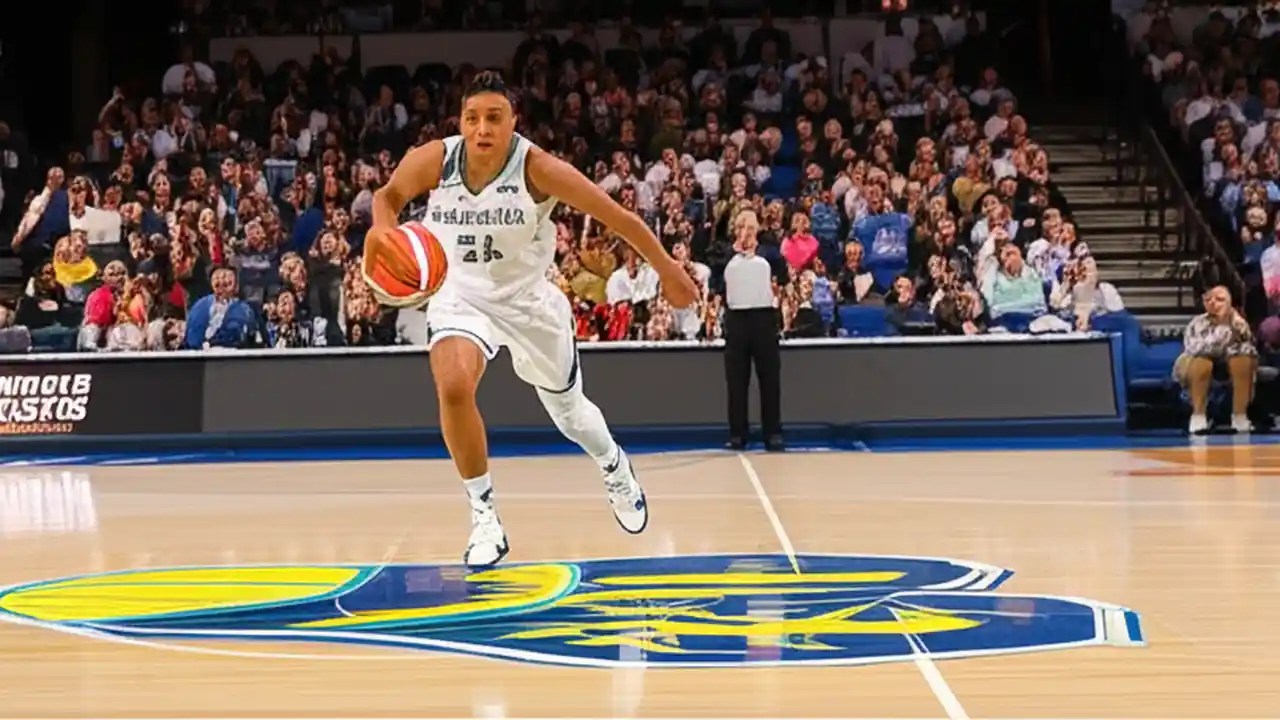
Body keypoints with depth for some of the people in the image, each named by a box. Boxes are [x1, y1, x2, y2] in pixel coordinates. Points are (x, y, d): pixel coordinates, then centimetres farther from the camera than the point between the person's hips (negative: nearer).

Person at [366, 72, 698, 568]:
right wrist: (382, 226, -19)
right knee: (453, 387, -29)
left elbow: (617, 217, -17)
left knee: (567, 406, 18)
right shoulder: (433, 161, -19)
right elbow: (390, 194, 4)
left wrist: (667, 270, -10)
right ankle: (484, 515, -11)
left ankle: (616, 469, 55)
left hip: (528, 300, 0)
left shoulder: (536, 168, -26)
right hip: (460, 296, 0)